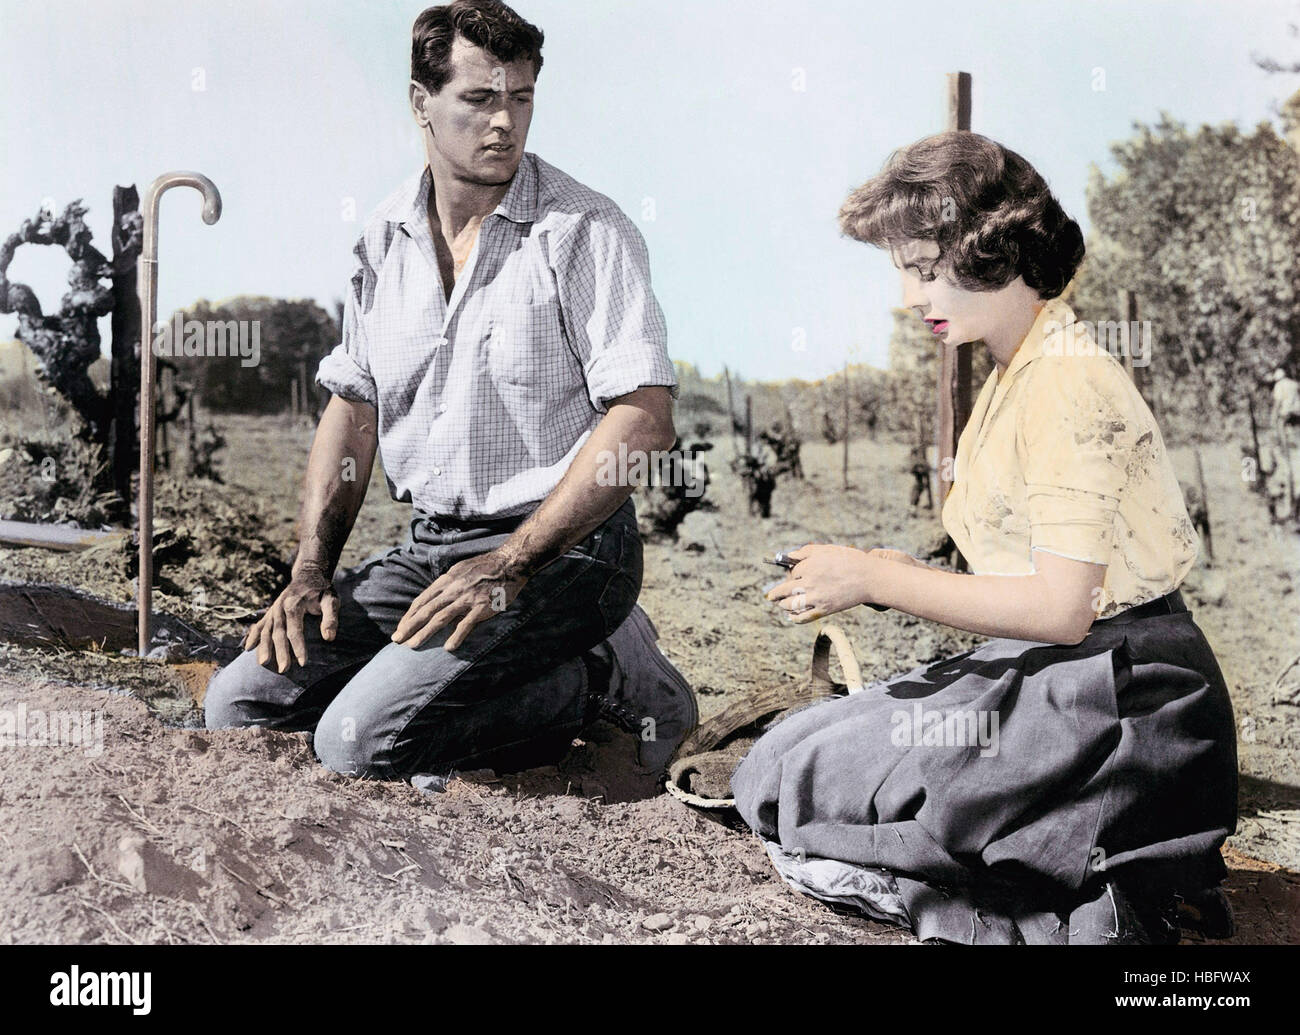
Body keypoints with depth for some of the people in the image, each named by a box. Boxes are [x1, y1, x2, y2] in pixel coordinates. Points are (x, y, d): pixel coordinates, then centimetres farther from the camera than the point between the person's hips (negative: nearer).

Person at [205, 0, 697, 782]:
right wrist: (312, 572, 3)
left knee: (361, 739, -22)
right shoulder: (384, 239, 9)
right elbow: (353, 407, 15)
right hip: (432, 545, 7)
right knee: (241, 703, -2)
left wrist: (508, 565, -20)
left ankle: (598, 680, -2)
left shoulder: (585, 232, -10)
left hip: (564, 550, -7)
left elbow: (645, 421, -17)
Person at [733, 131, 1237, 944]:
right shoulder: (1014, 375, 14)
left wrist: (876, 580, -17)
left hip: (1113, 697, -10)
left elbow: (1061, 607, -22)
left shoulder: (1065, 383, -17)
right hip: (1056, 680, 10)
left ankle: (1084, 904, -8)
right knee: (803, 748, 12)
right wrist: (899, 574, 1)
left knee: (791, 777, -9)